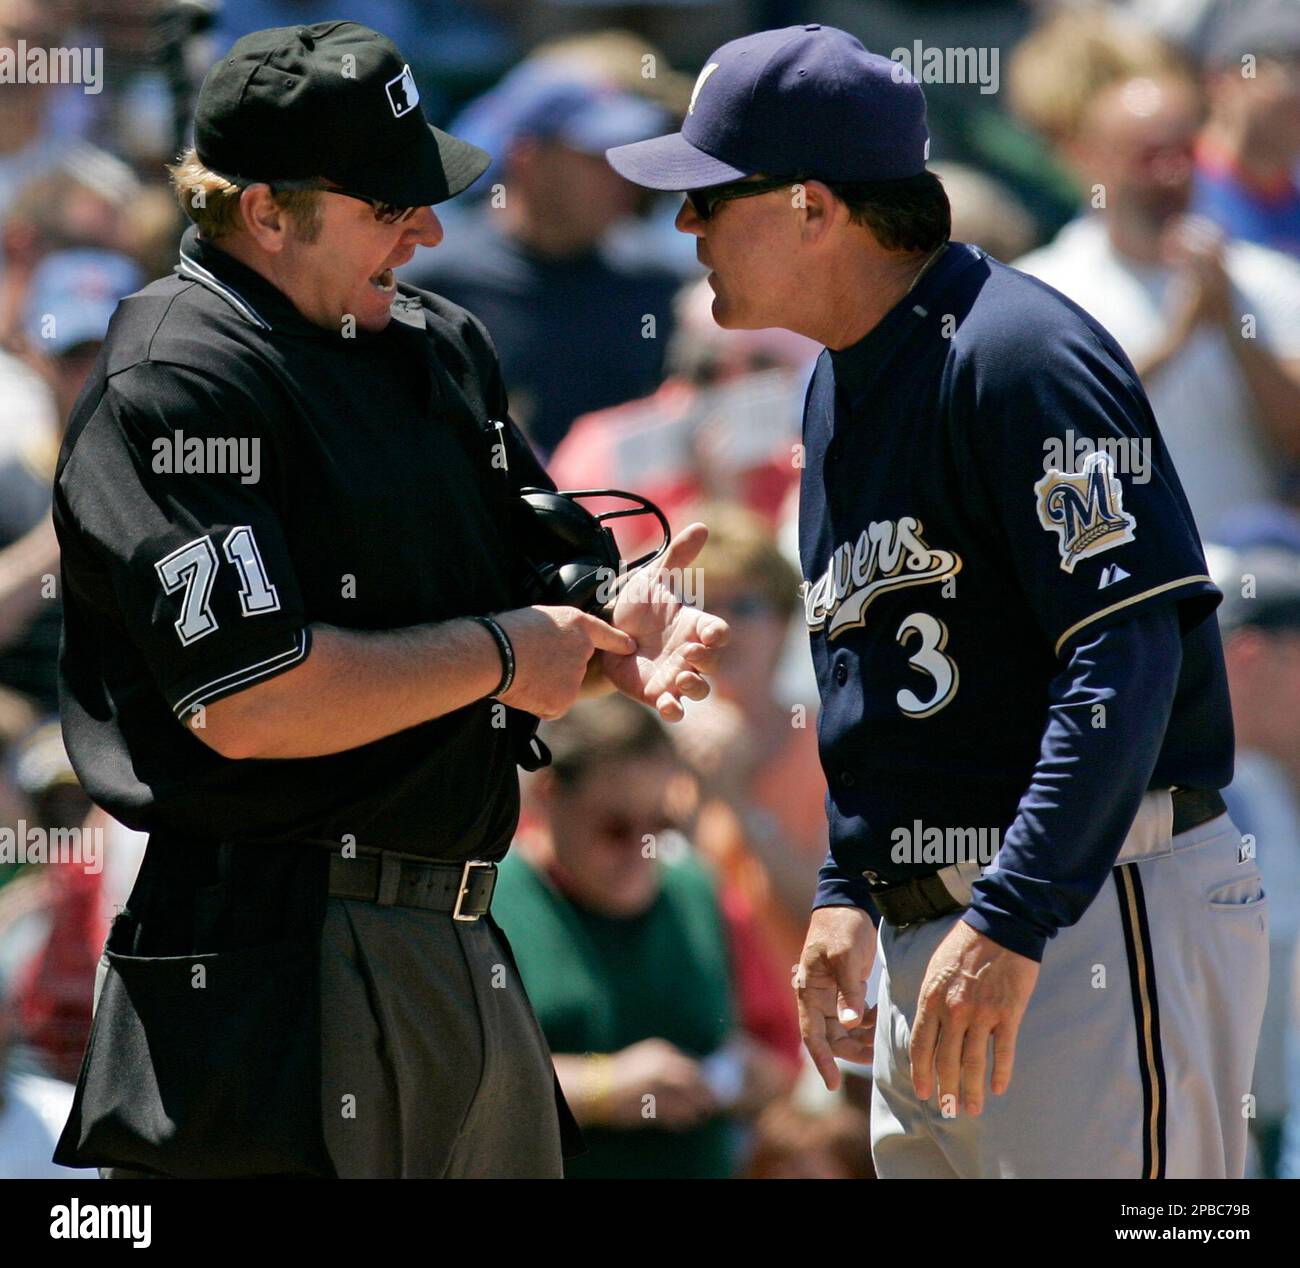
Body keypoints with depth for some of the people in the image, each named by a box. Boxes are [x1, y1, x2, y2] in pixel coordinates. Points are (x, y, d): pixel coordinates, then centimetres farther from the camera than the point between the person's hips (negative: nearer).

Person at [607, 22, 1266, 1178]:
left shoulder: (1016, 356, -16)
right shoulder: (840, 384, 15)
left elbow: (1129, 651, -24)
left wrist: (1012, 923, -29)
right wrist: (847, 894, 18)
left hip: (1101, 909, -10)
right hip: (931, 929, 10)